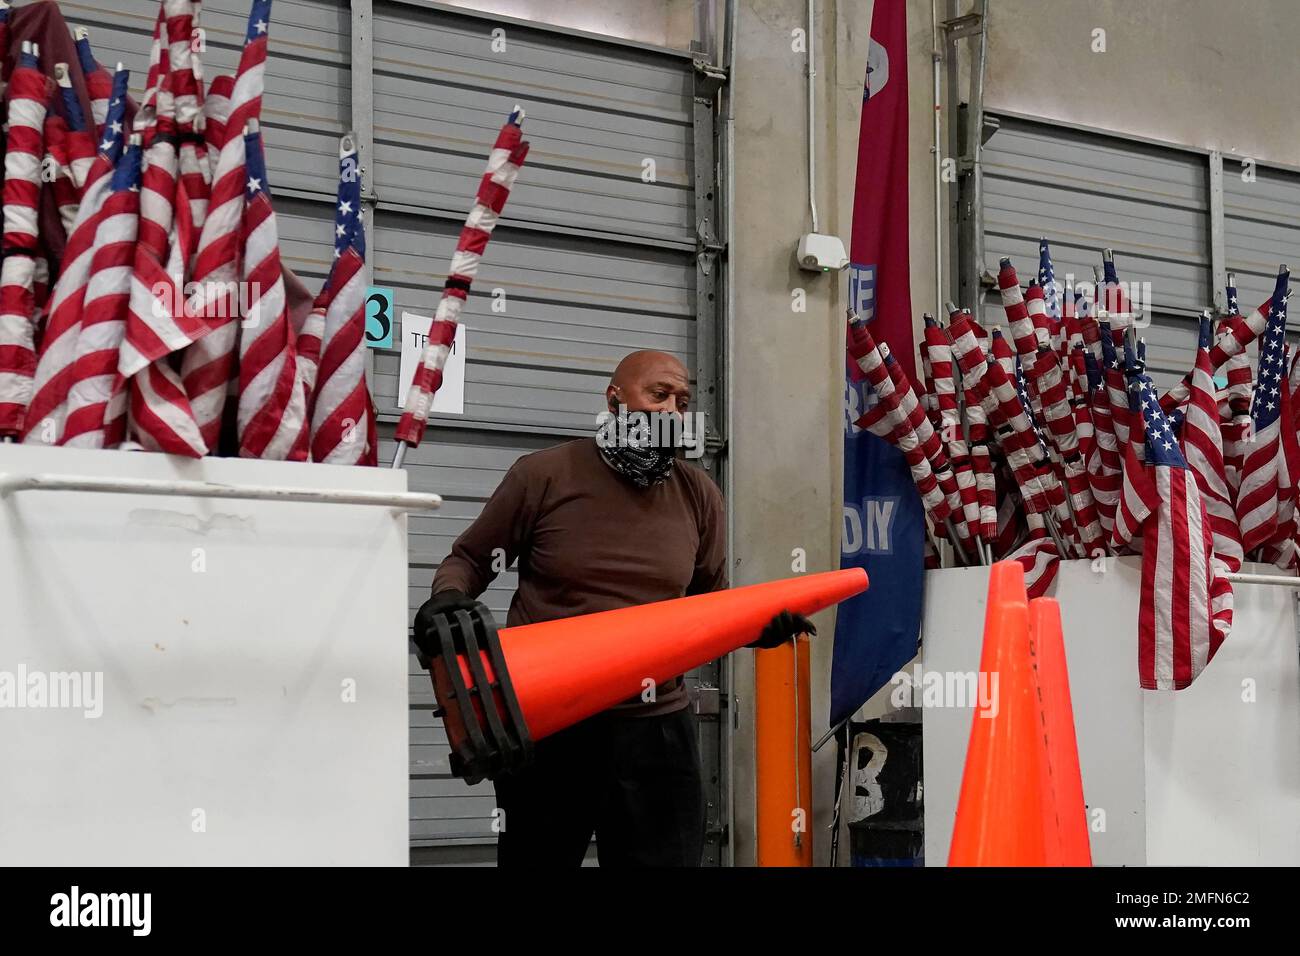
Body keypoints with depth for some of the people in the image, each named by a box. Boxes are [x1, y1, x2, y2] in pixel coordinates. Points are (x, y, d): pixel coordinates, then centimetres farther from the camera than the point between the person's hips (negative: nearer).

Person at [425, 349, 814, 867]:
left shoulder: (699, 495, 7)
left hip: (656, 730, 2)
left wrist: (757, 627, -3)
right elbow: (467, 560, 6)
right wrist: (447, 599, -15)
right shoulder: (544, 475, -3)